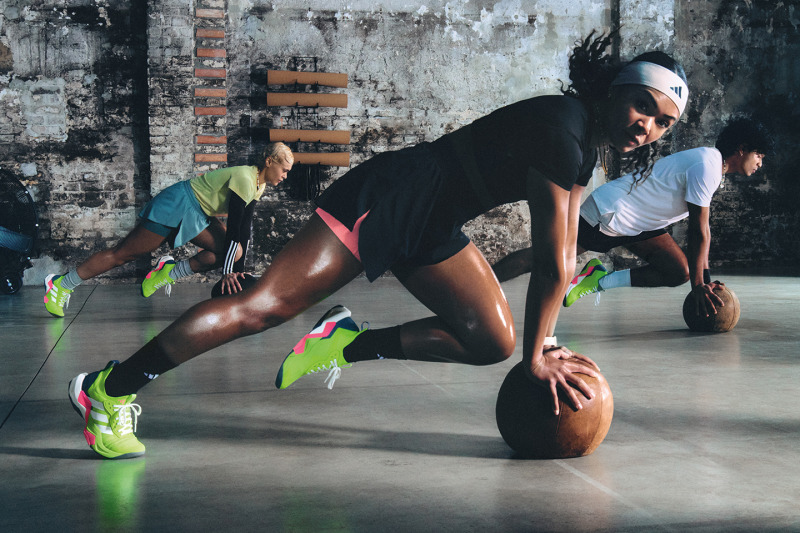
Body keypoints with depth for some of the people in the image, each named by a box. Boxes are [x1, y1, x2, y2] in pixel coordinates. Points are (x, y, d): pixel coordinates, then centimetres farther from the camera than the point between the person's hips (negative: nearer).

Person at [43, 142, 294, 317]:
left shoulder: (259, 184, 5)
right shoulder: (245, 179, -24)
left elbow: (244, 229, 10)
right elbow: (233, 229, -24)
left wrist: (239, 269, 9)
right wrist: (227, 272, -20)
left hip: (196, 215, 9)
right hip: (177, 205, -9)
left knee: (233, 252, -7)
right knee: (124, 253, -5)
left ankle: (171, 272, 1)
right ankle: (61, 284, 5)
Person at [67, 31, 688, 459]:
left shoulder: (585, 153, 9)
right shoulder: (561, 128, -21)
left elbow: (561, 257, 17)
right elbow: (554, 265, -19)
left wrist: (538, 341, 14)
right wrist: (536, 358, -10)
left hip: (432, 230, 9)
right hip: (384, 199, -9)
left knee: (493, 342, 2)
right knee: (262, 306, -13)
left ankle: (351, 344, 10)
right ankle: (108, 390, -5)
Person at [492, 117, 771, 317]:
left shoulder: (712, 164, 11)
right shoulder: (707, 166, -20)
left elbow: (703, 230, 17)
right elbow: (698, 232, -20)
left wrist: (705, 277, 13)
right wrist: (698, 286, -17)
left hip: (638, 225, 10)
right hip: (609, 211, -10)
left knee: (678, 272, 0)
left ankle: (599, 281, 1)